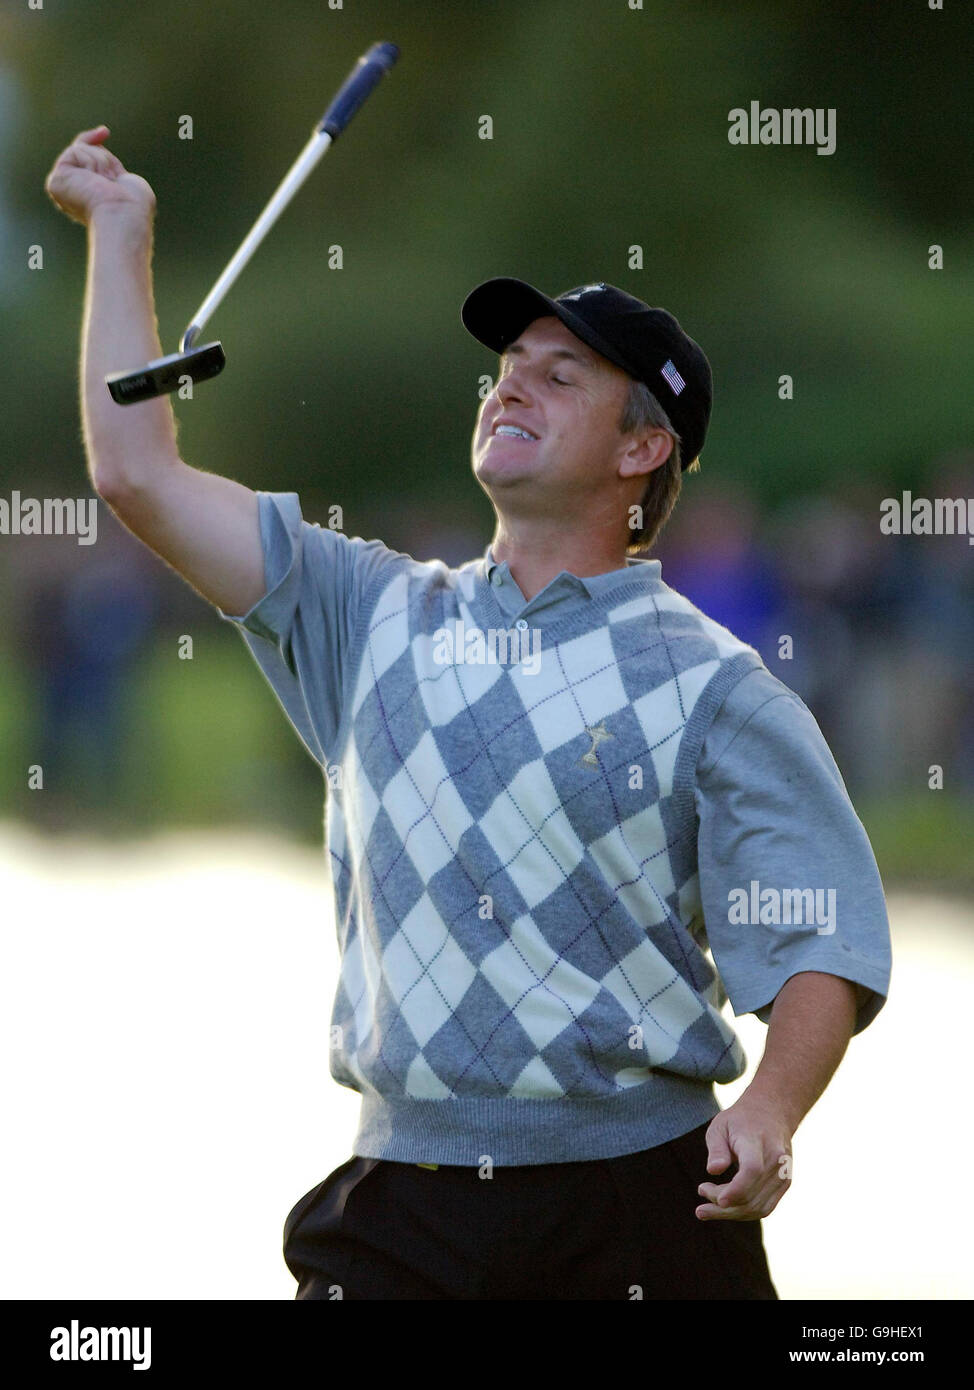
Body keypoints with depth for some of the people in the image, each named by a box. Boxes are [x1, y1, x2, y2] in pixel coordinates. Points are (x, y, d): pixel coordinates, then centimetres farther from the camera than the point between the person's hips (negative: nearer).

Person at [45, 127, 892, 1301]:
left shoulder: (716, 687, 2)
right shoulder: (376, 618, 15)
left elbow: (822, 947, -5)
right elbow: (139, 476, 12)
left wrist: (769, 1110, -24)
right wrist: (120, 231, 15)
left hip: (640, 1204, -3)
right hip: (402, 1201, 3)